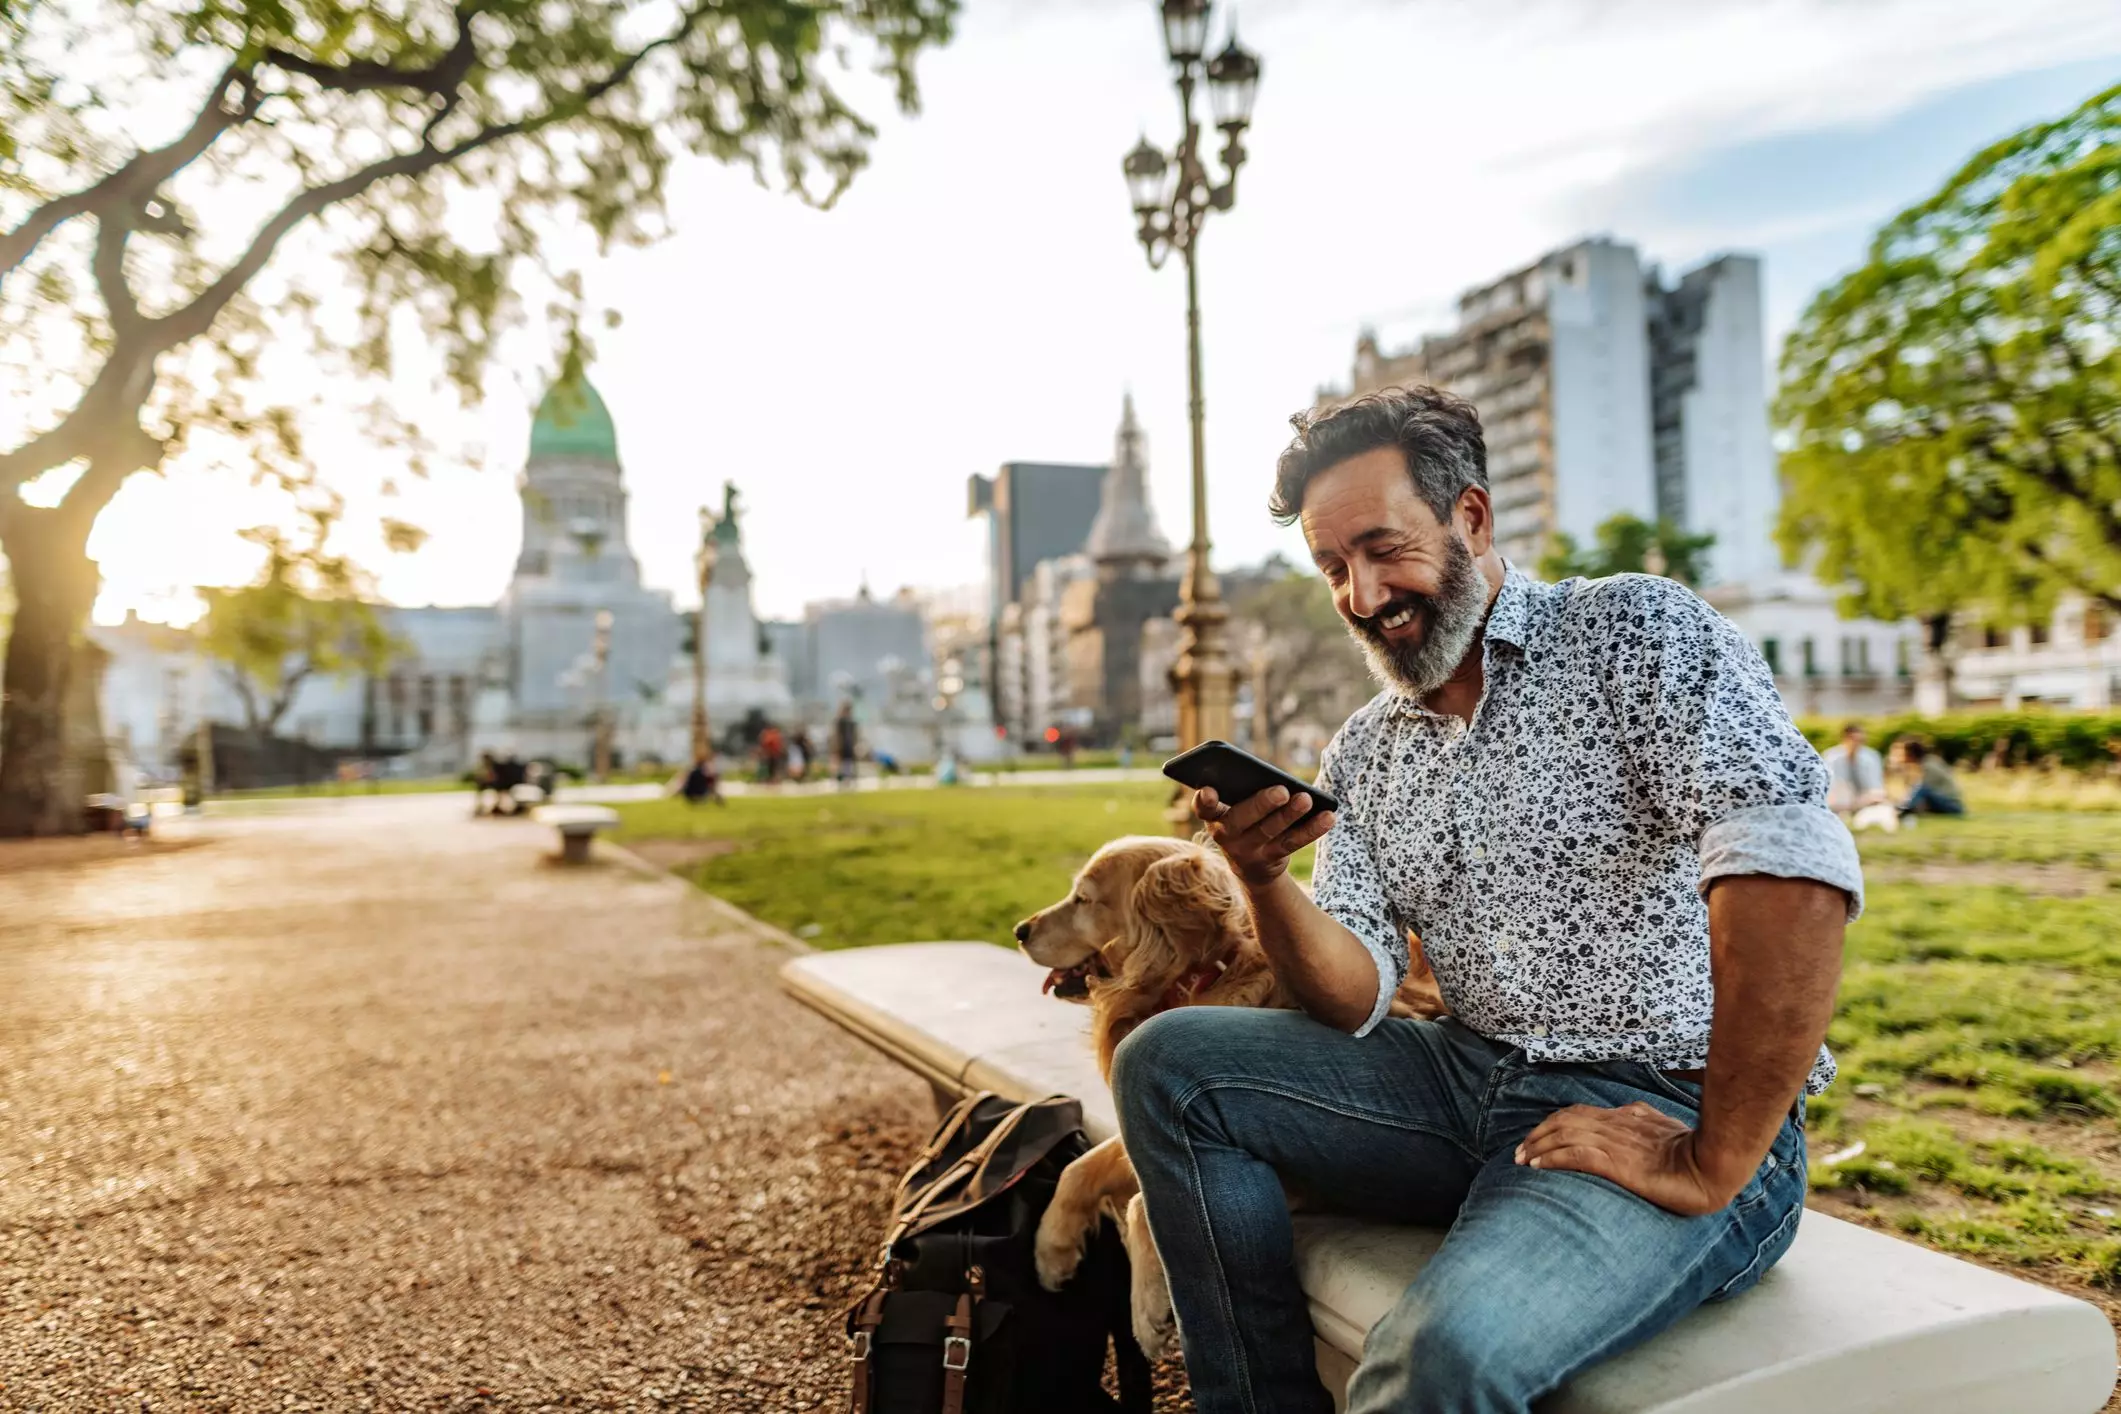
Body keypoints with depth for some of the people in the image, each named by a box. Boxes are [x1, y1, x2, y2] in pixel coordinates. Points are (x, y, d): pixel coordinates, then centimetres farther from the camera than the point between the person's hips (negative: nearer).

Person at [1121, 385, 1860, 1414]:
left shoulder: (1635, 632, -8)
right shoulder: (1363, 752, 10)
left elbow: (1797, 868, -24)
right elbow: (1353, 1001, 3)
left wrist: (1713, 1167, -22)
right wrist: (1262, 878, -17)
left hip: (1664, 1108, -6)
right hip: (1469, 1086, 6)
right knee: (1164, 1066, -6)